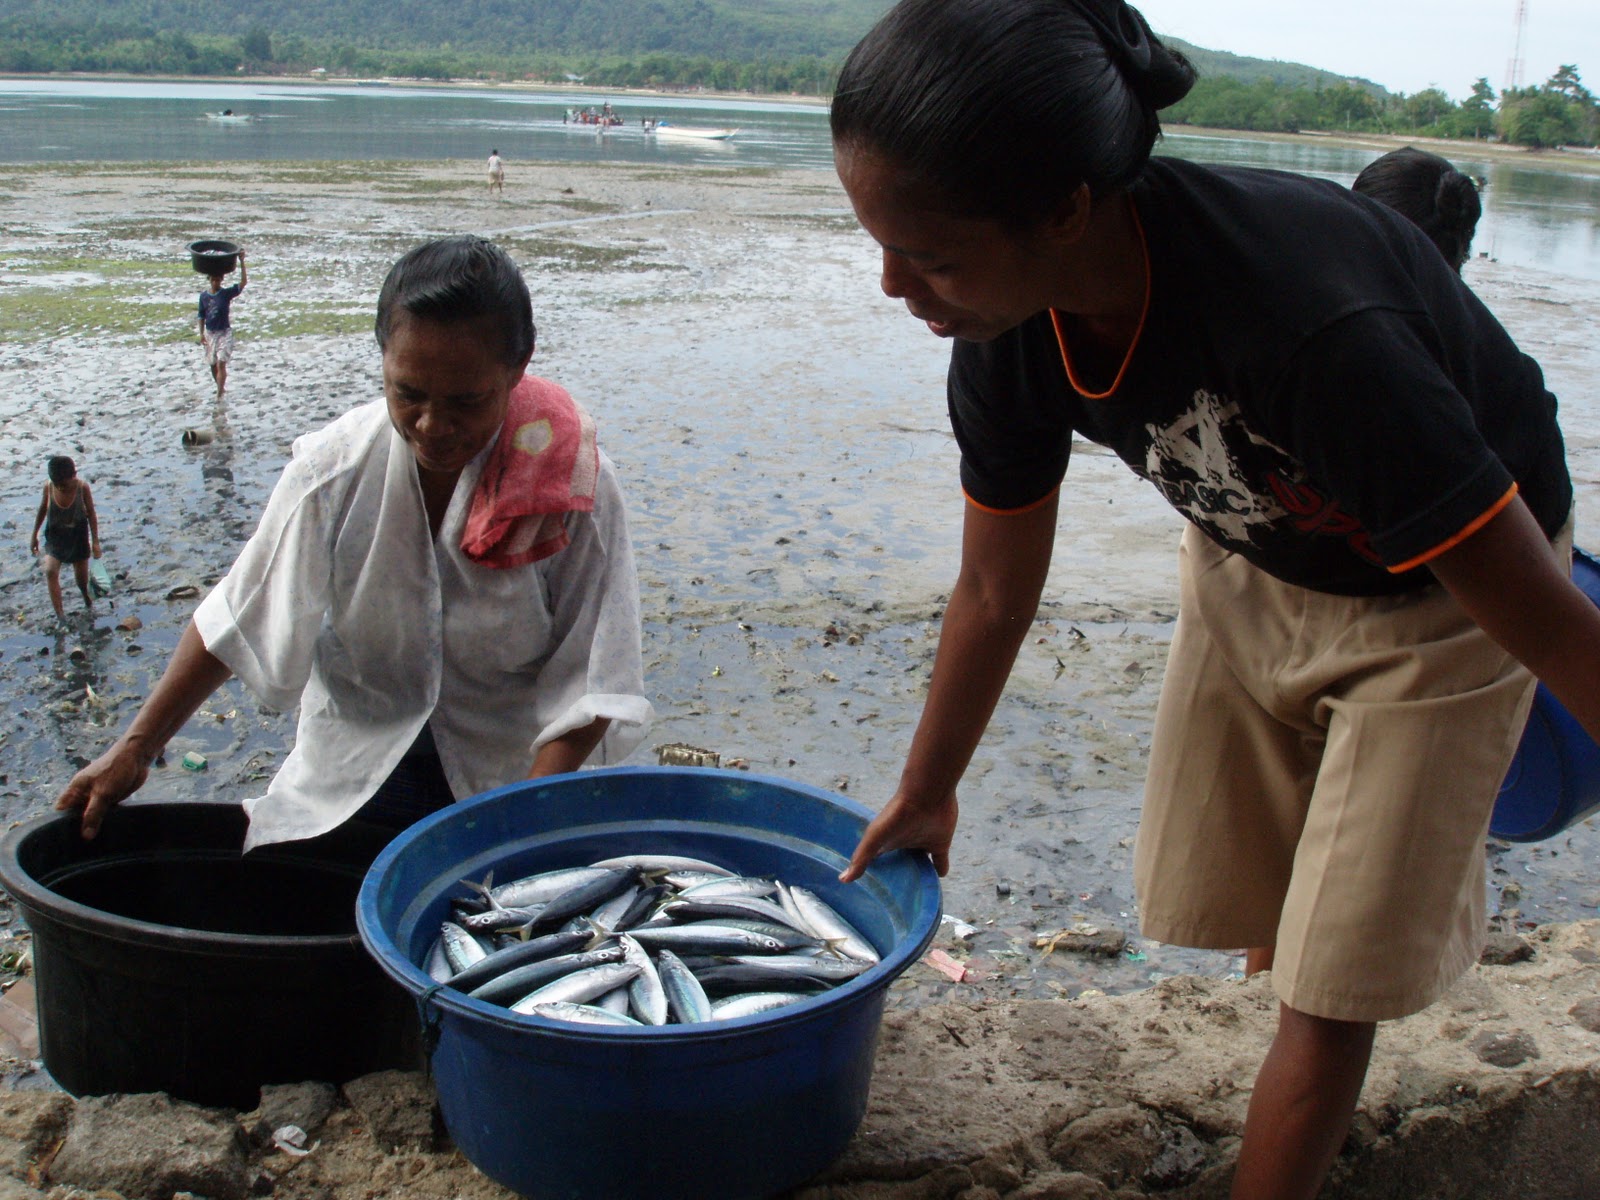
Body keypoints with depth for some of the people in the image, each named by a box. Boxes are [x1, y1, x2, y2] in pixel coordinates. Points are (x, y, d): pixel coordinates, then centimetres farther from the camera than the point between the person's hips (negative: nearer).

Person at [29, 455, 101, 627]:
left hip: (78, 536, 0)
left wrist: (95, 541, -10)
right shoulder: (49, 487, -13)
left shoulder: (82, 487, -17)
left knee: (81, 577, 12)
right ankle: (60, 615, -23)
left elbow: (91, 514, -9)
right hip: (55, 537, 0)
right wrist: (34, 536, 9)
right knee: (50, 571, -23)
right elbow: (42, 511, 3)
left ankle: (87, 598, 47)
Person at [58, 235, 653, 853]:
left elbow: (591, 683, -17)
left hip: (515, 767, -1)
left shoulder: (577, 484, -20)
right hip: (353, 771, 2)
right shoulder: (333, 467, -15)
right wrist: (134, 749, -1)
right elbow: (237, 622, -3)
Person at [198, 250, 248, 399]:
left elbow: (243, 282, -20)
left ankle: (220, 394, -13)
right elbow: (202, 316, 9)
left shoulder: (227, 293, -7)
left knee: (221, 364, -13)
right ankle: (220, 388, 31)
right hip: (210, 333, 4)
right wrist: (201, 334, 5)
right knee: (213, 365, 11)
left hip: (224, 333, -4)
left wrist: (242, 262, -26)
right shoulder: (204, 296, 2)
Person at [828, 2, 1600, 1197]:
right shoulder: (1011, 333, -23)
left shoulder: (1311, 323, -44)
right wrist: (925, 792, 10)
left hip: (1442, 590, -5)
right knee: (1260, 923, 16)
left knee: (1329, 979, -2)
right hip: (1252, 557, 6)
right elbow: (995, 589, -3)